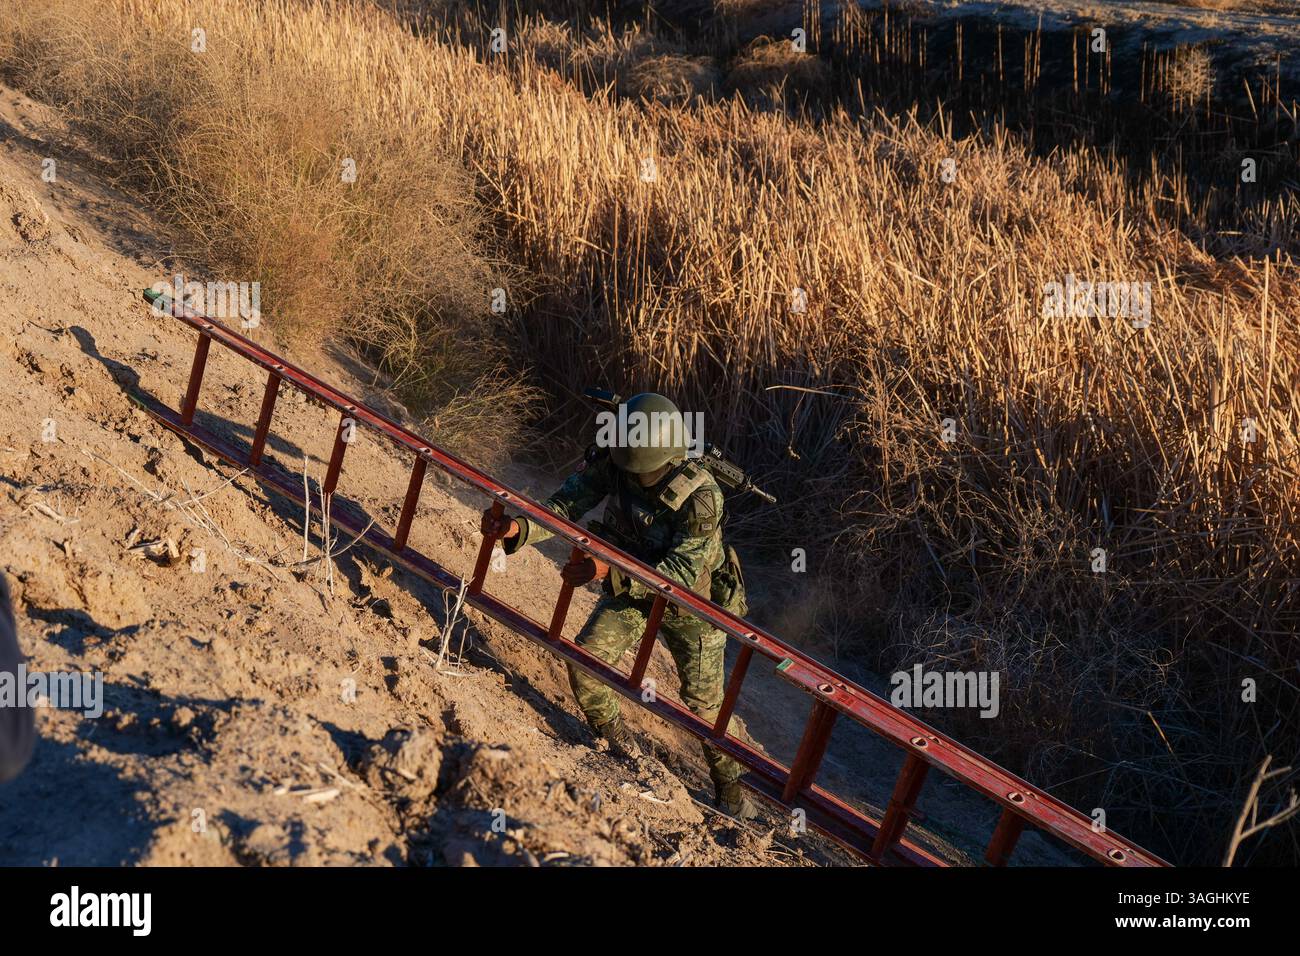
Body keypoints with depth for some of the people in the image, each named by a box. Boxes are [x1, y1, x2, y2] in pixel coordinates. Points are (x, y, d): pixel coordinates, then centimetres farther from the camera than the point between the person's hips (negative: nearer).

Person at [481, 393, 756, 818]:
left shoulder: (700, 496, -36)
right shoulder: (610, 464, -24)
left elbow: (681, 574, -37)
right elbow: (563, 506, -23)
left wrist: (610, 571, -51)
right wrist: (518, 527, -45)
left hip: (692, 605, -4)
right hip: (629, 591, 4)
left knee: (704, 704, 4)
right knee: (584, 661, -10)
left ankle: (730, 789, 30)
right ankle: (616, 744, 19)